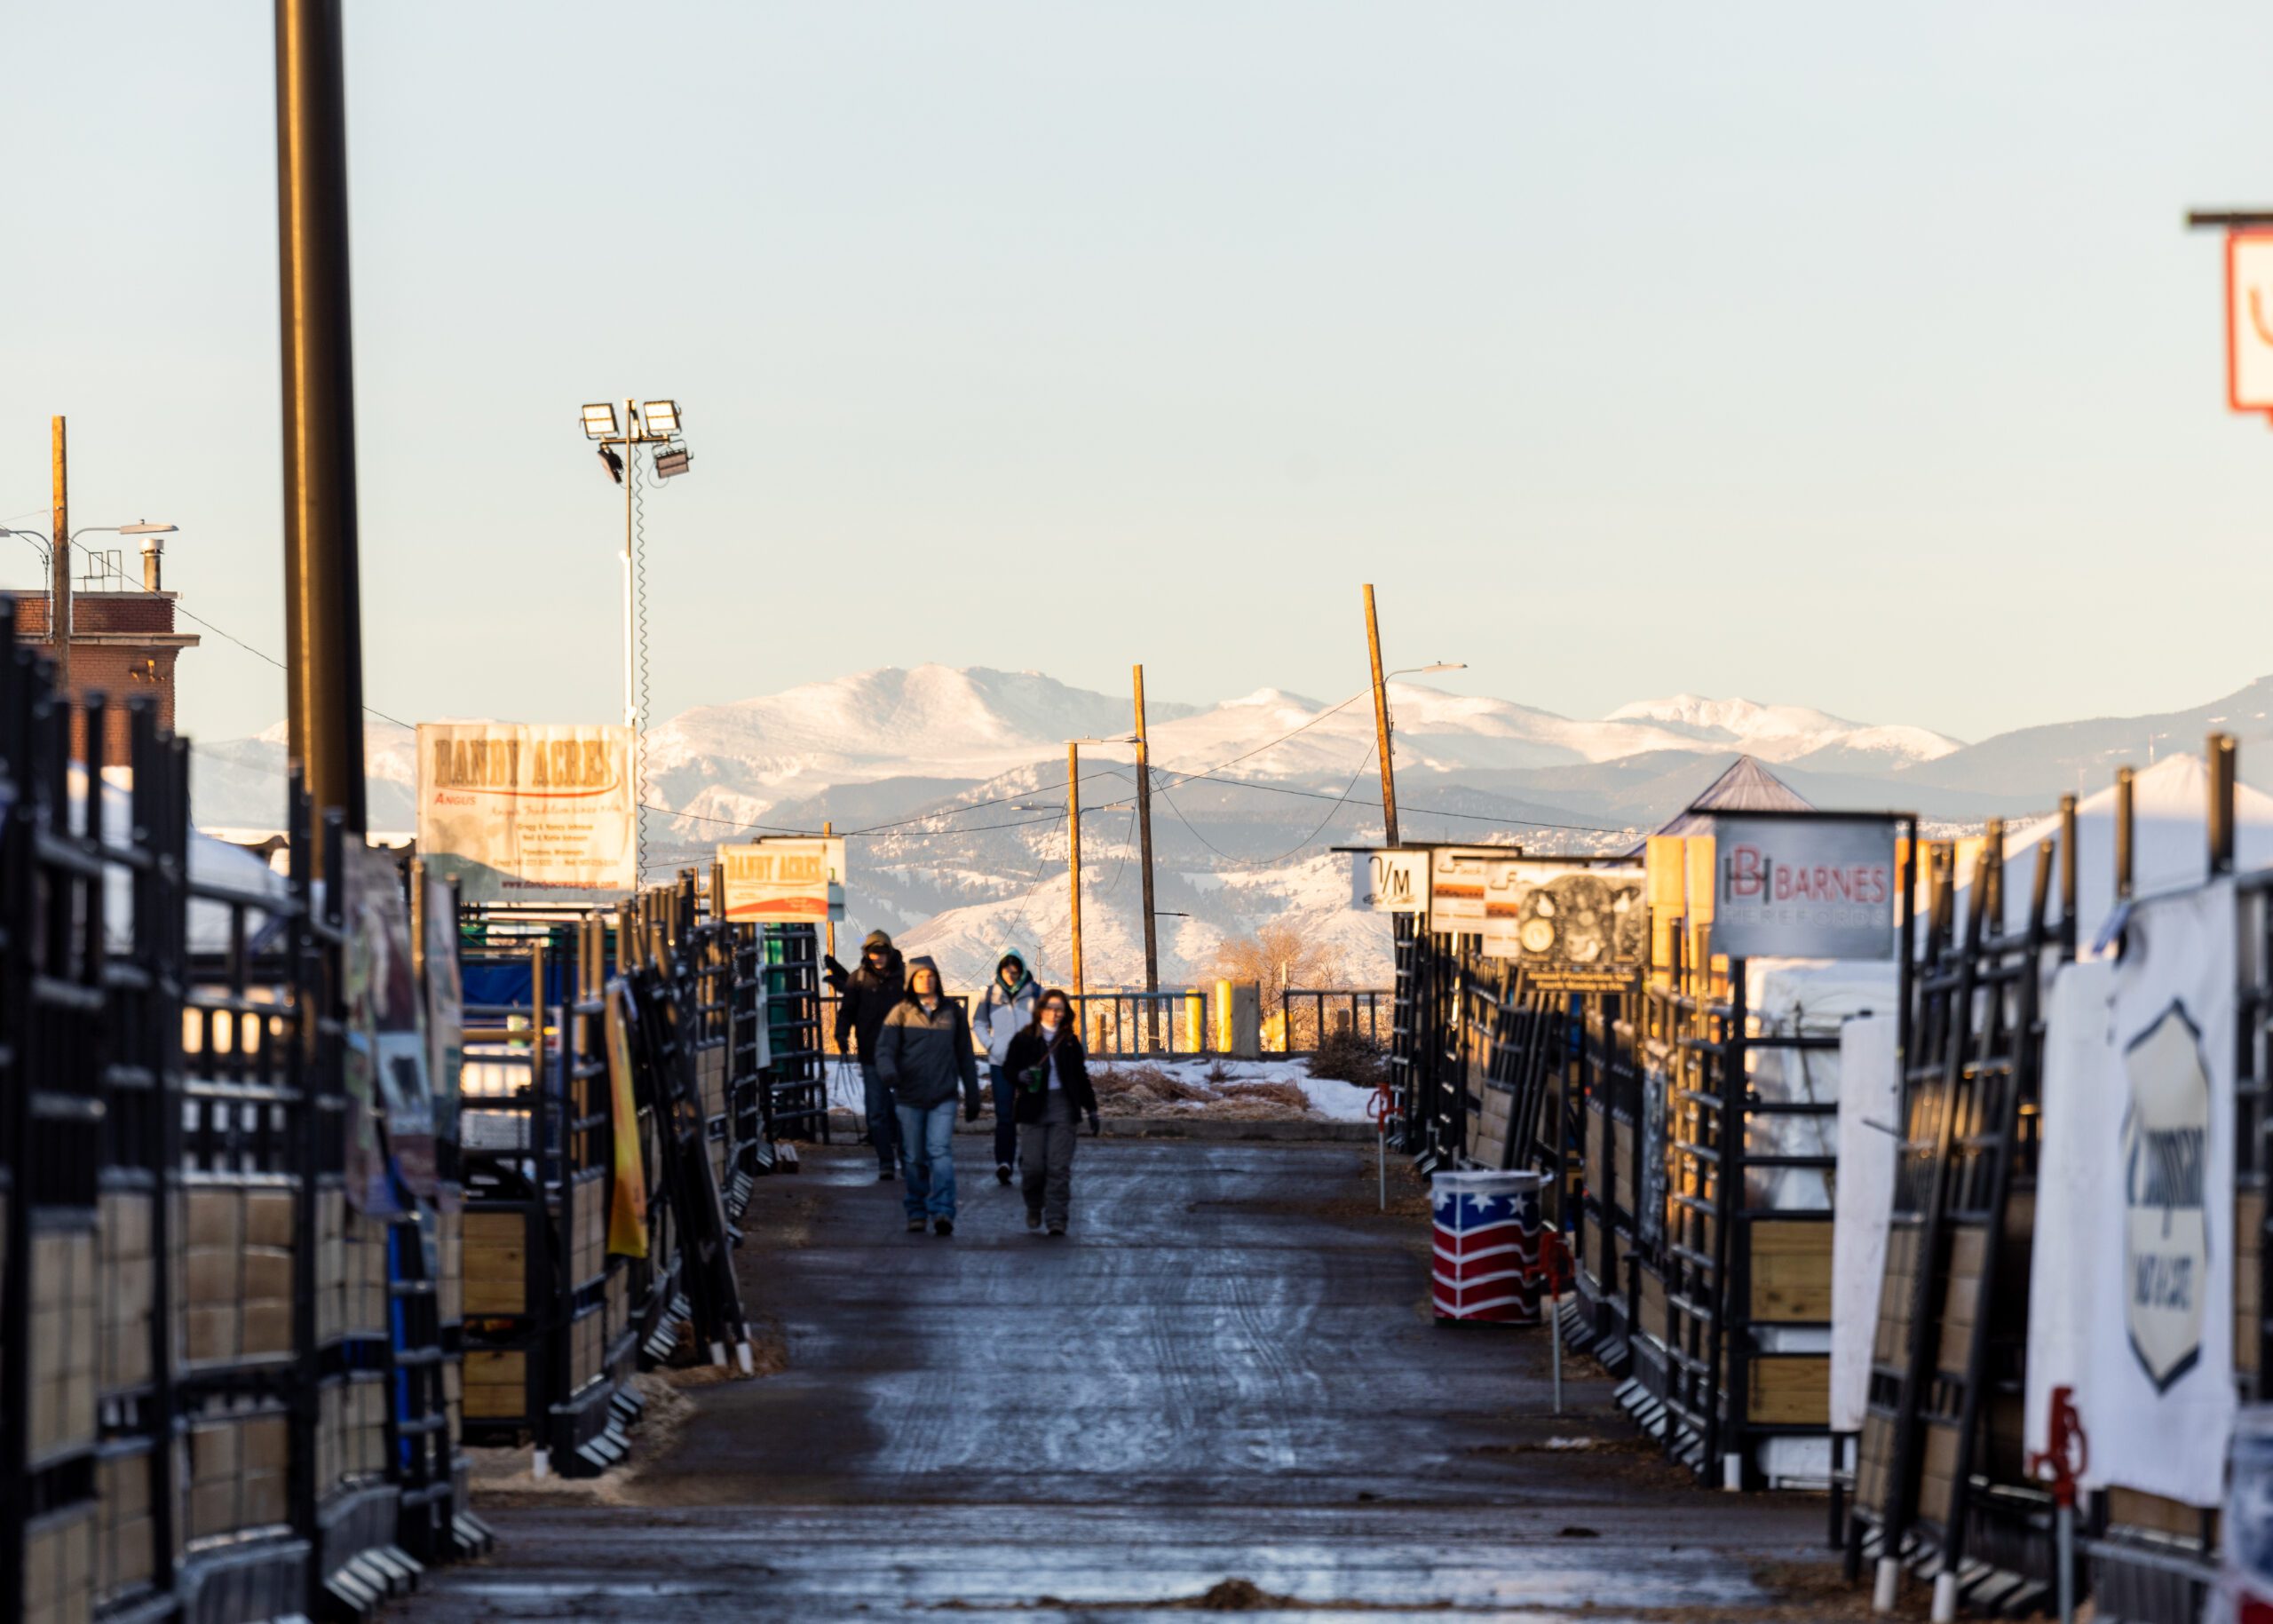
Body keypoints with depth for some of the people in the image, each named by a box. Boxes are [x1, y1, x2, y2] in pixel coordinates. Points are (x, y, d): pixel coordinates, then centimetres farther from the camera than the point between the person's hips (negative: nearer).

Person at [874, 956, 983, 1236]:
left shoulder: (952, 1011, 9)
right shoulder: (901, 1013, 4)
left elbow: (965, 1055, 15)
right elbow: (884, 1048, -5)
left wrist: (972, 1095, 16)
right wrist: (889, 1071, -27)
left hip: (943, 1097, 0)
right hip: (910, 1096, 0)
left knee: (941, 1152, -14)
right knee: (915, 1158, 5)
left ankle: (943, 1212, -21)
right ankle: (916, 1213, 18)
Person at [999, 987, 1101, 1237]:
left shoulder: (1070, 1042, 12)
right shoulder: (1024, 1040, 6)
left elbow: (1081, 1076, 17)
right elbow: (1008, 1069, 7)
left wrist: (1090, 1108, 15)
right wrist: (1021, 1076, -15)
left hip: (1062, 1107, 1)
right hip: (1033, 1108, -1)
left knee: (1059, 1167, -6)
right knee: (1034, 1165, -5)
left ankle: (1056, 1219, -5)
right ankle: (1034, 1208, 22)